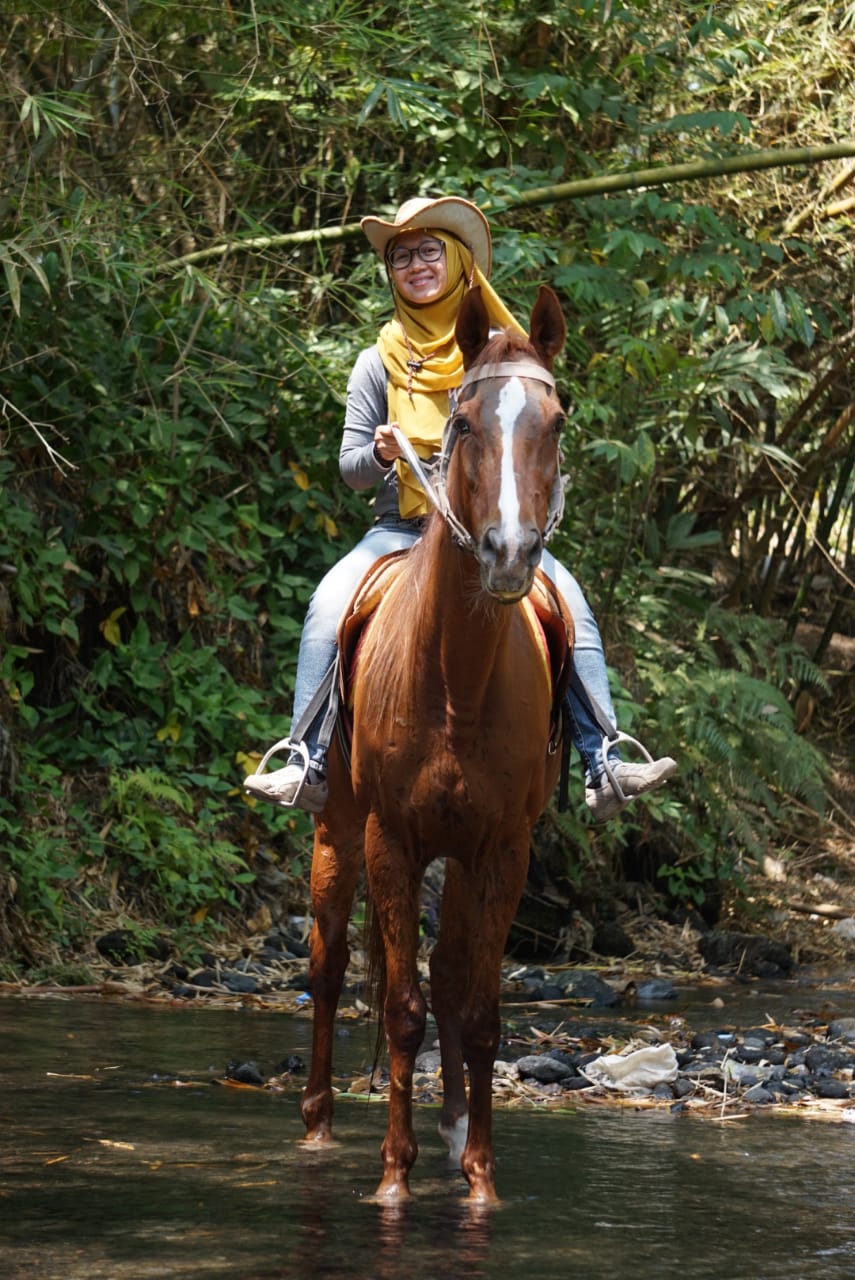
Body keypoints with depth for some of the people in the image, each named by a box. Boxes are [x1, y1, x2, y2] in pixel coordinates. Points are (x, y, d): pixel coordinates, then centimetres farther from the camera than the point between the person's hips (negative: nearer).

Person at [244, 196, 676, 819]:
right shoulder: (380, 362, 8)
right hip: (401, 529, 0)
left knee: (569, 601, -26)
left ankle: (604, 766, -29)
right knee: (328, 605, -27)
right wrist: (381, 452, -19)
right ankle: (307, 763, -26)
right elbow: (351, 466, 4)